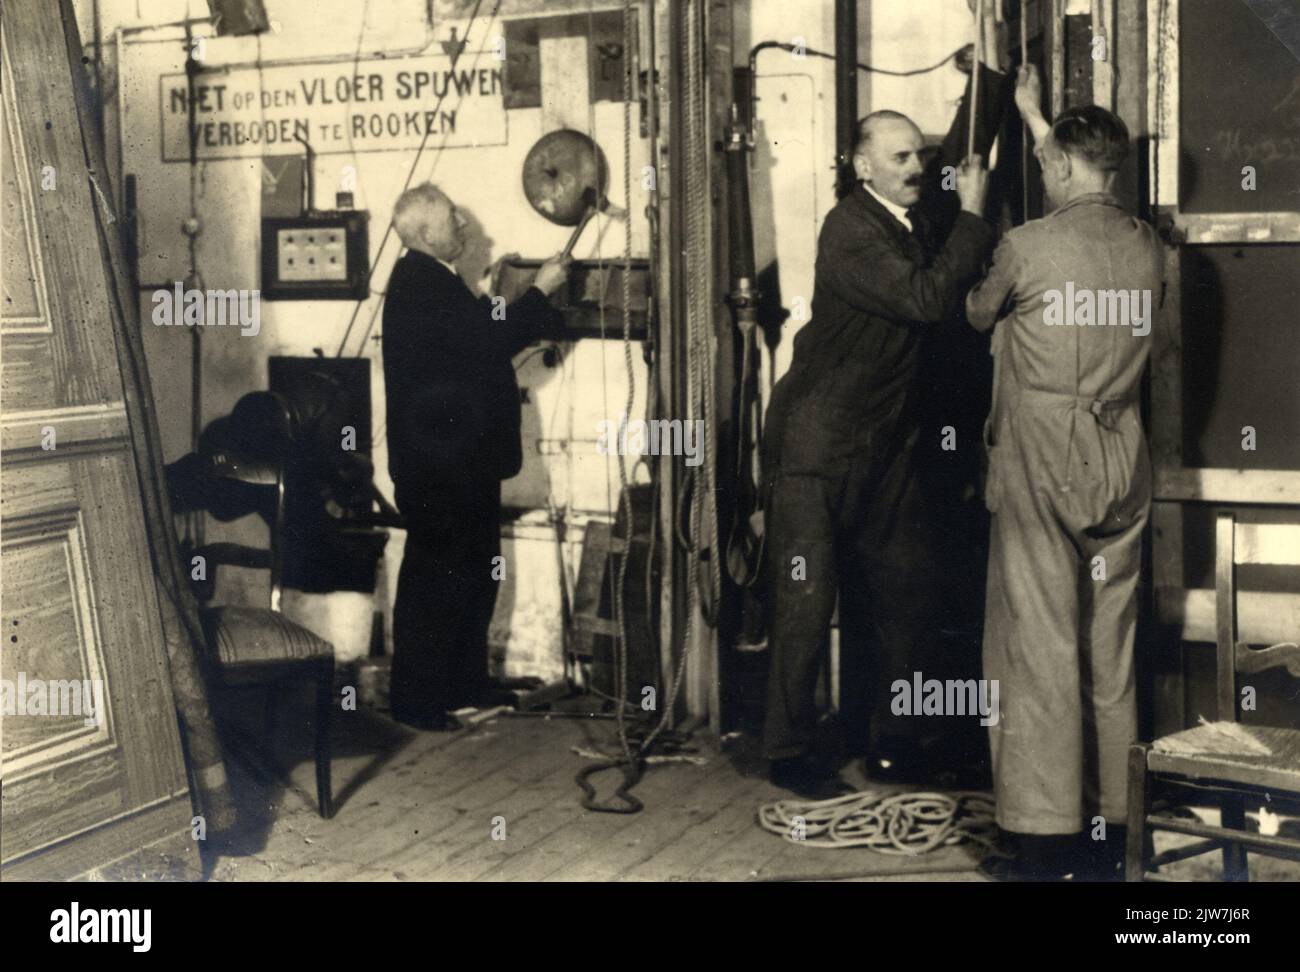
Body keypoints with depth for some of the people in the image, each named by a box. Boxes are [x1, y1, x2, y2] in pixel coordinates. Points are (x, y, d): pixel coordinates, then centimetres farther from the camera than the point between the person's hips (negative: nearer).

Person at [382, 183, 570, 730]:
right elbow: (489, 340, -25)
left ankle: (464, 687, 28)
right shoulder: (418, 285, -18)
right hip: (440, 464, -11)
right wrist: (540, 290, -15)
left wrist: (540, 301, 12)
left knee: (475, 575, 17)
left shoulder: (431, 281, 16)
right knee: (436, 579, -3)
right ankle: (417, 701, 6)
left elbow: (481, 337, 18)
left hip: (458, 460, 11)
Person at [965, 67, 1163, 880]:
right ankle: (1111, 831, 16)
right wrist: (1036, 118, 39)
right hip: (1122, 470, 5)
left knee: (1040, 649, -1)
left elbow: (976, 314, 10)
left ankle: (1043, 840, 1)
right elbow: (1085, 191, 26)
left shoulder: (1027, 246, -10)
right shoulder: (1145, 245, 5)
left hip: (1041, 470, -5)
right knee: (1112, 651, 10)